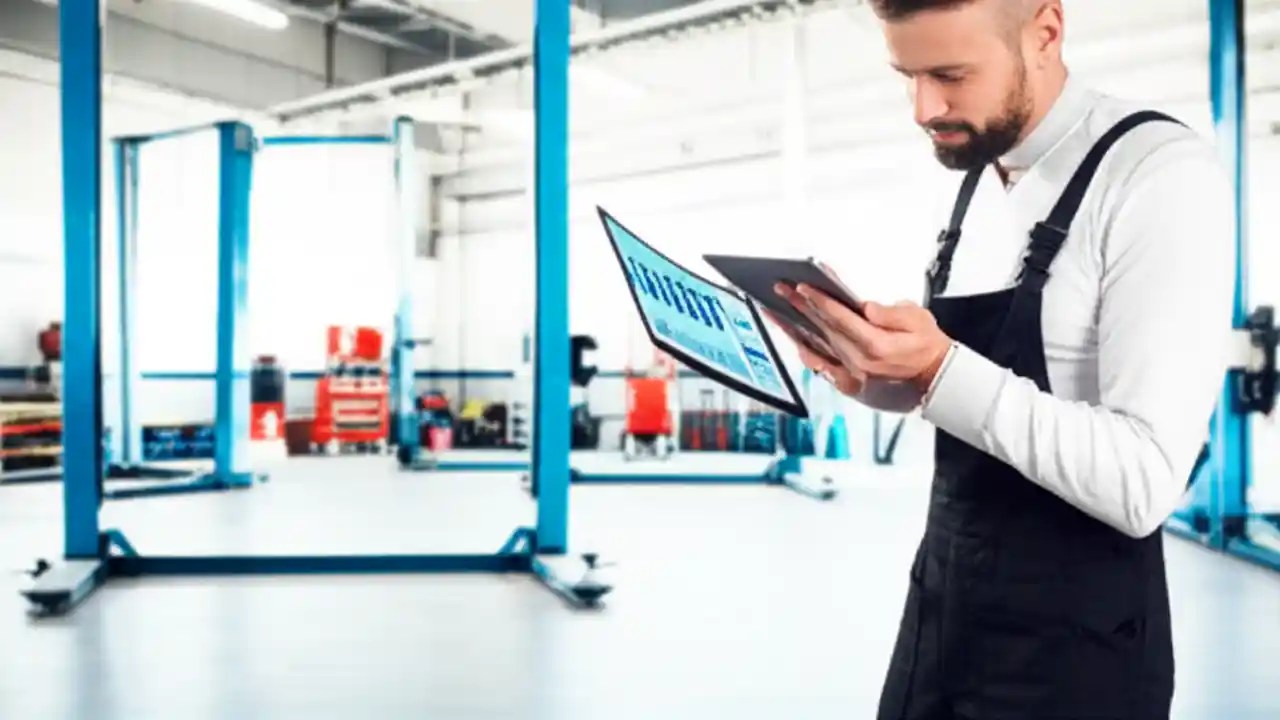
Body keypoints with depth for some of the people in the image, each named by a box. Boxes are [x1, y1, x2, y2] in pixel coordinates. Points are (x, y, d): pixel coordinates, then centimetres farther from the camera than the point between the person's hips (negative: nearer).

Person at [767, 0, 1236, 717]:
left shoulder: (1165, 175, -18)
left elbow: (1143, 484, -24)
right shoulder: (977, 180, 5)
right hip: (944, 595, 7)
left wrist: (940, 369, -30)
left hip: (1076, 637, -7)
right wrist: (873, 374, -5)